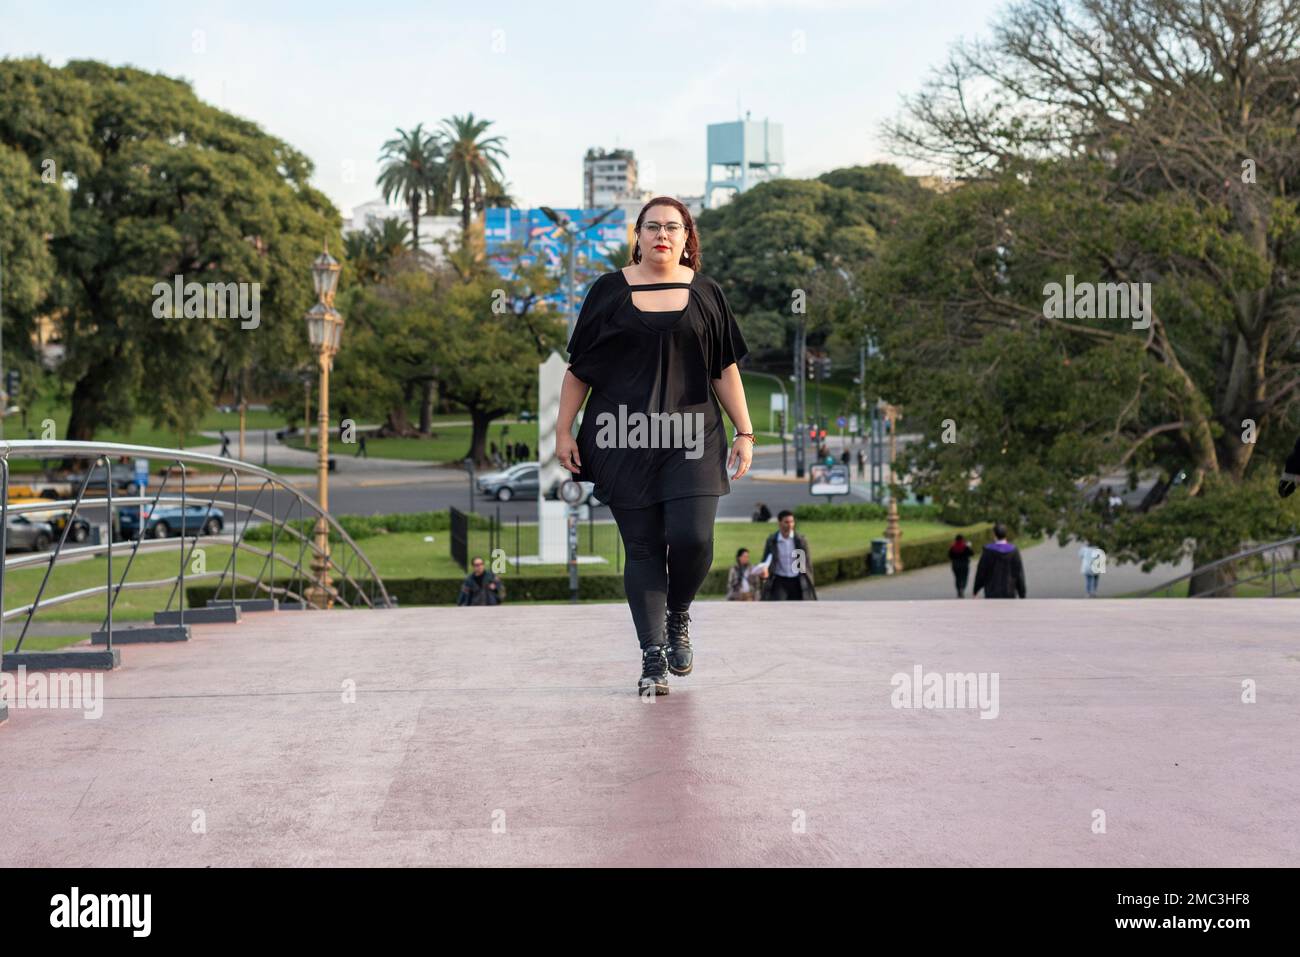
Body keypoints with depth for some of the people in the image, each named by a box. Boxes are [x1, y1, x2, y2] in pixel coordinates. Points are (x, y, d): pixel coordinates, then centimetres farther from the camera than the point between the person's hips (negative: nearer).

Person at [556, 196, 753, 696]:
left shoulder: (704, 293, 10)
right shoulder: (609, 291, 6)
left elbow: (725, 370, 12)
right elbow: (578, 368, 8)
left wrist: (744, 432, 7)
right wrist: (563, 431, 3)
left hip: (691, 437, 1)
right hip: (623, 441, 0)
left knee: (692, 538, -13)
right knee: (643, 547, -1)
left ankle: (678, 617, 17)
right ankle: (653, 658, 5)